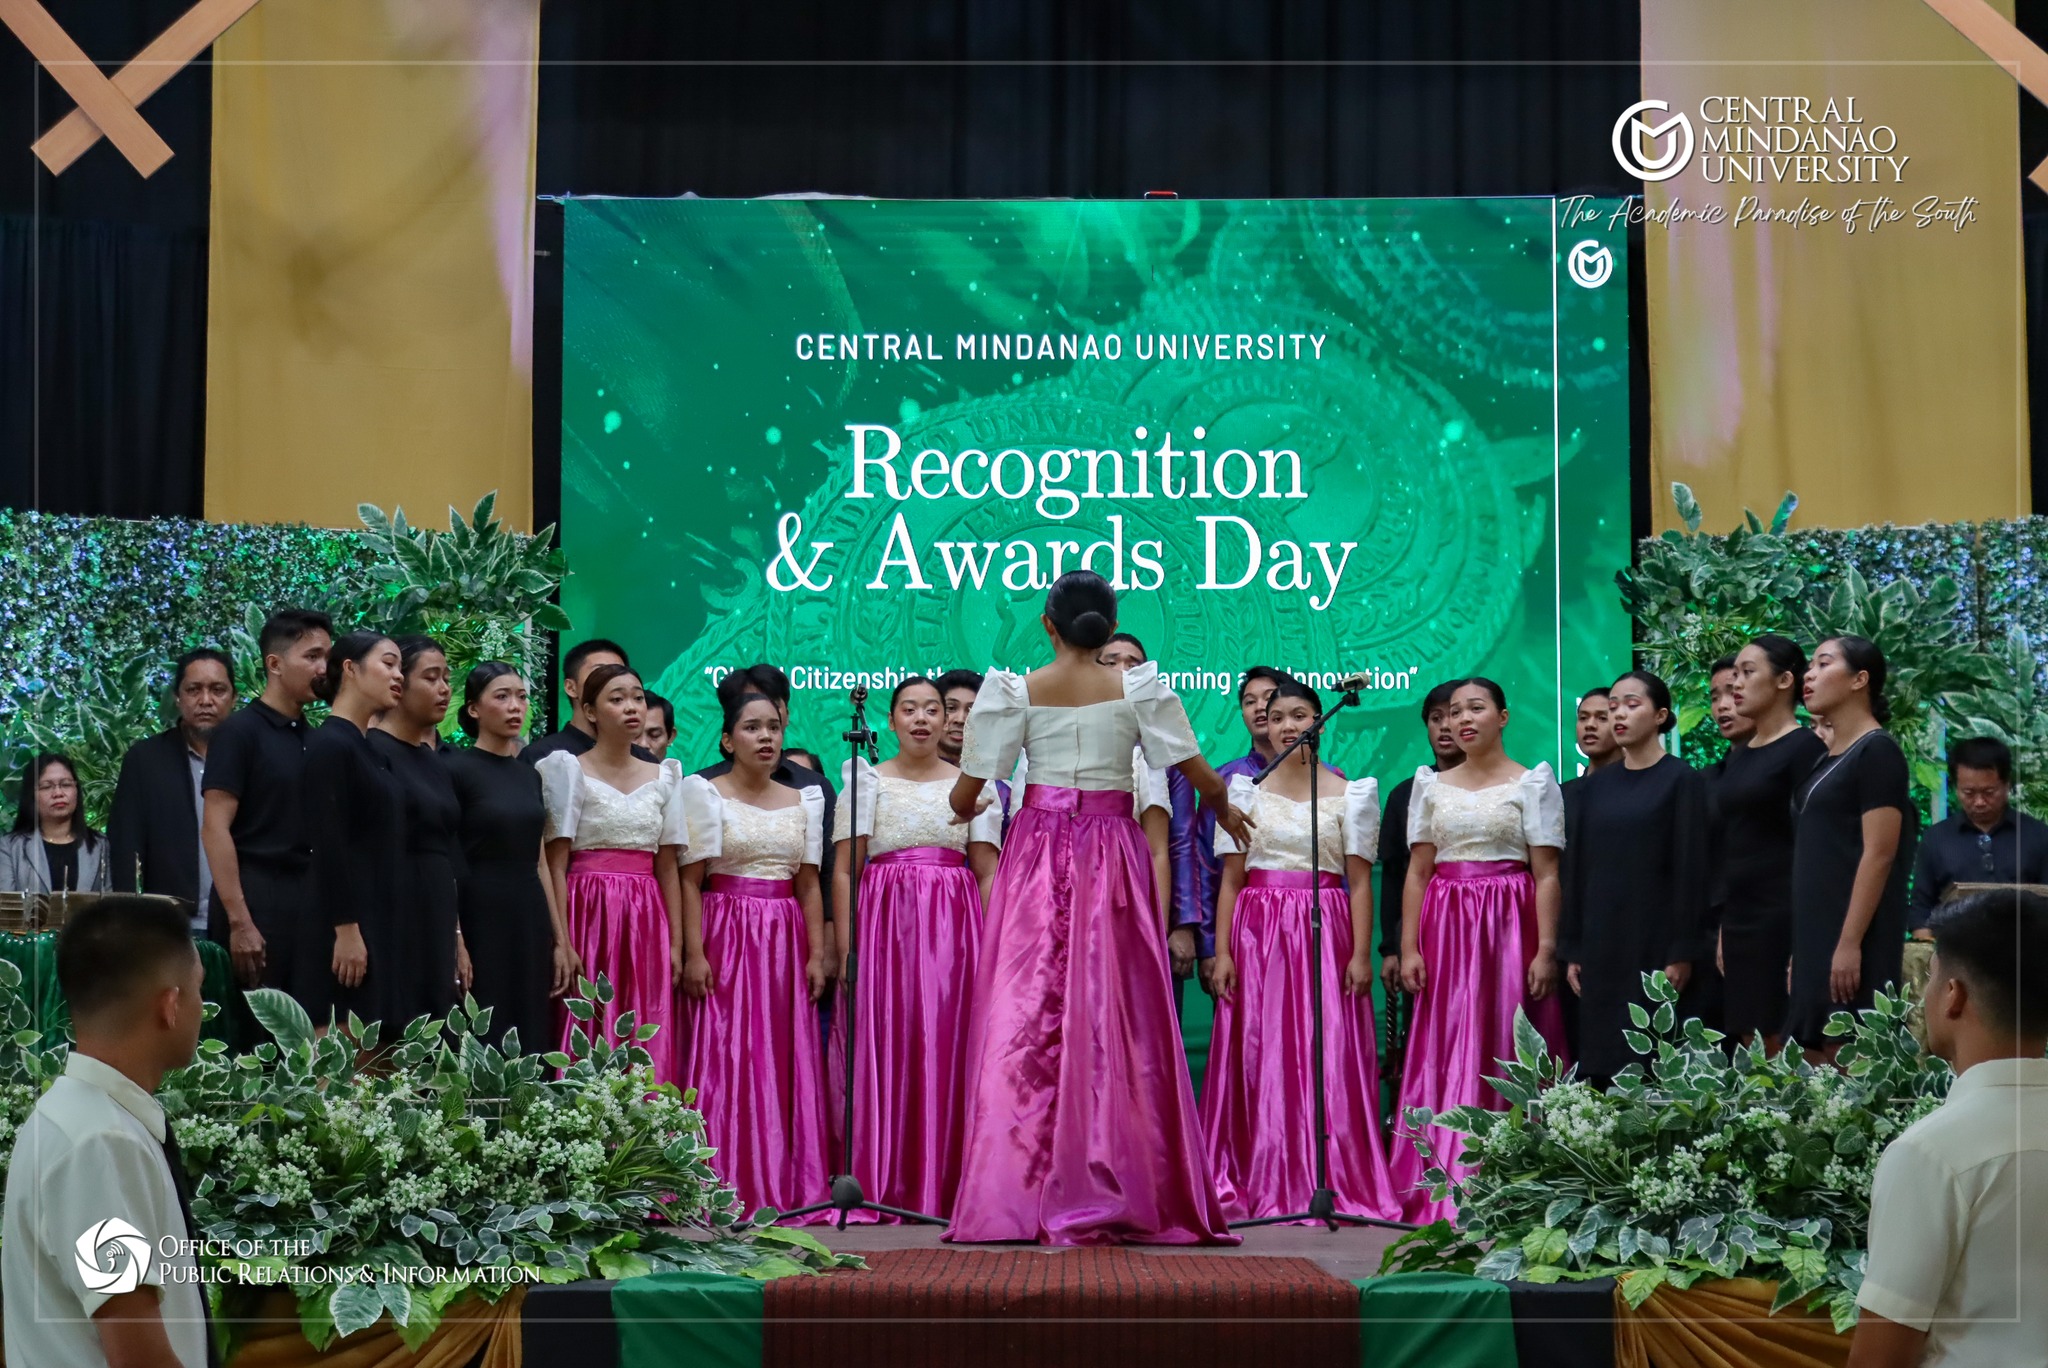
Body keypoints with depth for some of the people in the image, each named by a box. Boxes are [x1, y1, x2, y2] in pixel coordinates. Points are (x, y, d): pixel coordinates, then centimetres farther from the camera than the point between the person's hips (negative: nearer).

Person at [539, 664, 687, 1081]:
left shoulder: (663, 777, 13)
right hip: (589, 916, -4)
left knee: (649, 1055, -1)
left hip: (646, 924, 4)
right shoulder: (569, 769, 1)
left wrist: (675, 944, 2)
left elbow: (668, 867, 11)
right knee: (585, 1047, -7)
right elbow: (556, 864, -4)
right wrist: (561, 942, -13)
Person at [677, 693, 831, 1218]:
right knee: (722, 1061, -8)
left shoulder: (804, 800, 14)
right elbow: (690, 880, -4)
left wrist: (816, 953, 3)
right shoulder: (705, 794, 2)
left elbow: (808, 885, 12)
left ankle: (784, 1187, 5)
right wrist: (693, 953, -13)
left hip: (785, 942, 4)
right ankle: (722, 1189, -6)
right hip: (726, 938, -4)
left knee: (787, 1065, 1)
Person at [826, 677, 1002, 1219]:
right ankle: (881, 1186, -1)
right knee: (882, 1050, -5)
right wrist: (846, 949, -7)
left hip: (953, 927, 1)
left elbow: (988, 873, 7)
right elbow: (843, 871, 3)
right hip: (884, 925, -1)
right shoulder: (867, 781, 9)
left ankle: (942, 1185, 1)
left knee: (947, 1051, -3)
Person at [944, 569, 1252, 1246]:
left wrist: (965, 809, 23)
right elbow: (1202, 777, -1)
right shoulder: (1138, 687, 0)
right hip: (1112, 851, 0)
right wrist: (1225, 812, 21)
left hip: (1037, 856, 0)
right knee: (1115, 1019, 3)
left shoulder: (1015, 689, -1)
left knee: (1027, 1014, 1)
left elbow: (965, 794, -1)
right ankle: (1122, 1196, 2)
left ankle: (1016, 1198, -1)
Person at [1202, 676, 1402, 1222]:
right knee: (1259, 1058, -1)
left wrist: (1361, 953, -7)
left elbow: (1360, 880, 2)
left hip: (1325, 930, -1)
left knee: (1328, 1057, -6)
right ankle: (1263, 1186, 2)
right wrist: (1222, 951, -2)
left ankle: (1334, 1183, -2)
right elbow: (1231, 878, 7)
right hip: (1258, 932, 1)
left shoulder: (1350, 794, 6)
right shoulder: (1247, 790, 10)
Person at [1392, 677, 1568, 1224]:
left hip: (1508, 926, -3)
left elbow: (1547, 876, -2)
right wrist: (1409, 948, 0)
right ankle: (1443, 1190, 0)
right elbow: (1417, 872, 10)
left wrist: (1545, 950, -11)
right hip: (1446, 929, 3)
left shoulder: (1533, 783, 4)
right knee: (1444, 1057, -1)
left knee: (1502, 1052, -6)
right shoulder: (1431, 785, 14)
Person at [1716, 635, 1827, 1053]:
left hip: (1783, 919, -8)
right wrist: (1723, 927, 16)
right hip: (1740, 920, 8)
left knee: (1783, 1048, -9)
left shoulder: (1805, 748, -7)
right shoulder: (1738, 757, 16)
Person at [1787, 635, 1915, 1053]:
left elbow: (1879, 854, -16)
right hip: (1817, 937, 9)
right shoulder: (1827, 758, 17)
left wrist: (1850, 943, -21)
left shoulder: (1877, 751, -8)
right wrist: (1800, 948, 16)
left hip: (1852, 940, -9)